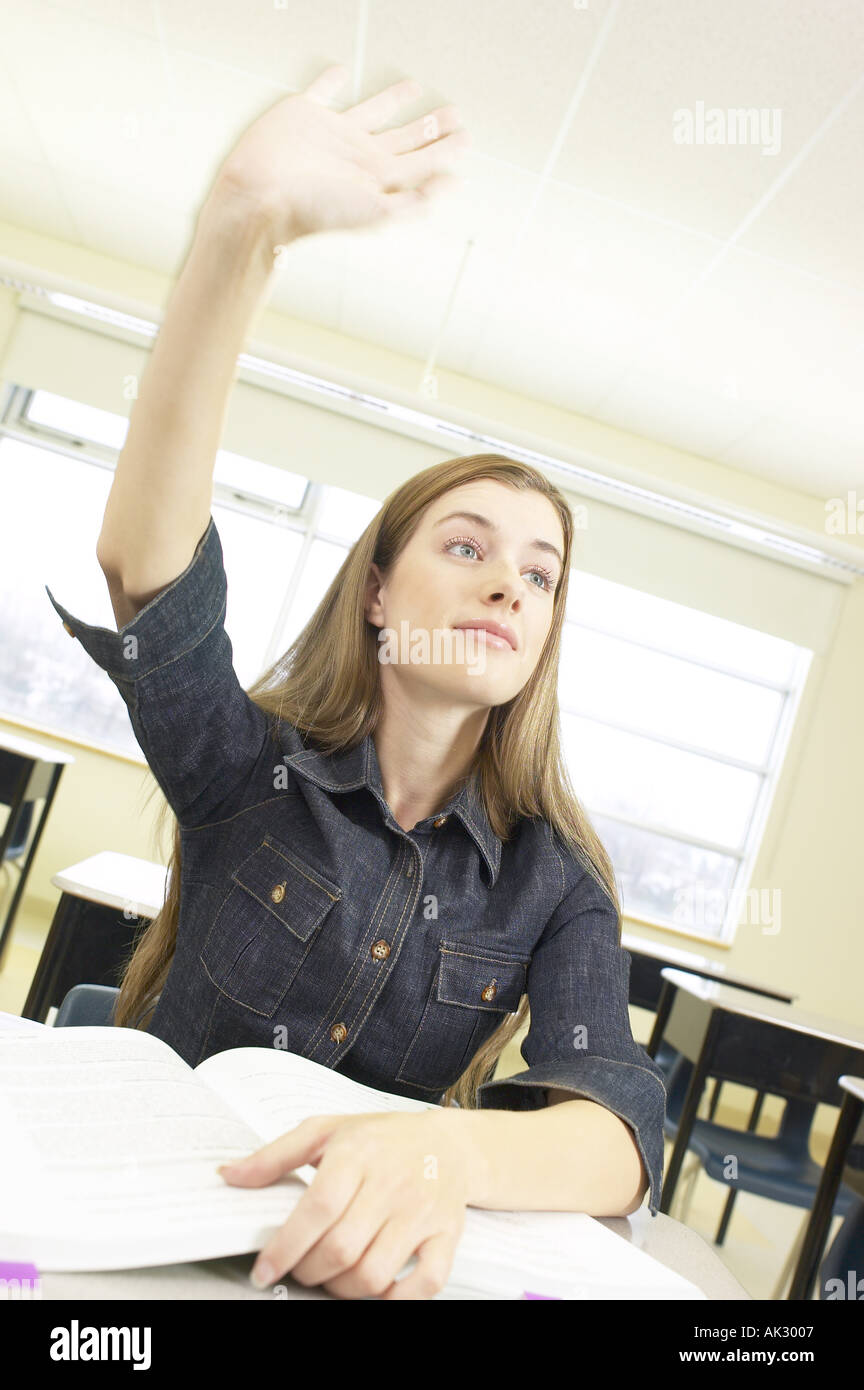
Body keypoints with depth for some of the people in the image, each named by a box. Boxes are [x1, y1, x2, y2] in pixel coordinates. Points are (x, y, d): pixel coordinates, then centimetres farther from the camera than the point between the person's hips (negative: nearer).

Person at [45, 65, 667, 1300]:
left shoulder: (555, 885, -4)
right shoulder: (248, 768, -7)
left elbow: (621, 1119, -17)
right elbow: (148, 556, -23)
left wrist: (455, 1155, -38)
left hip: (350, 1259, 3)